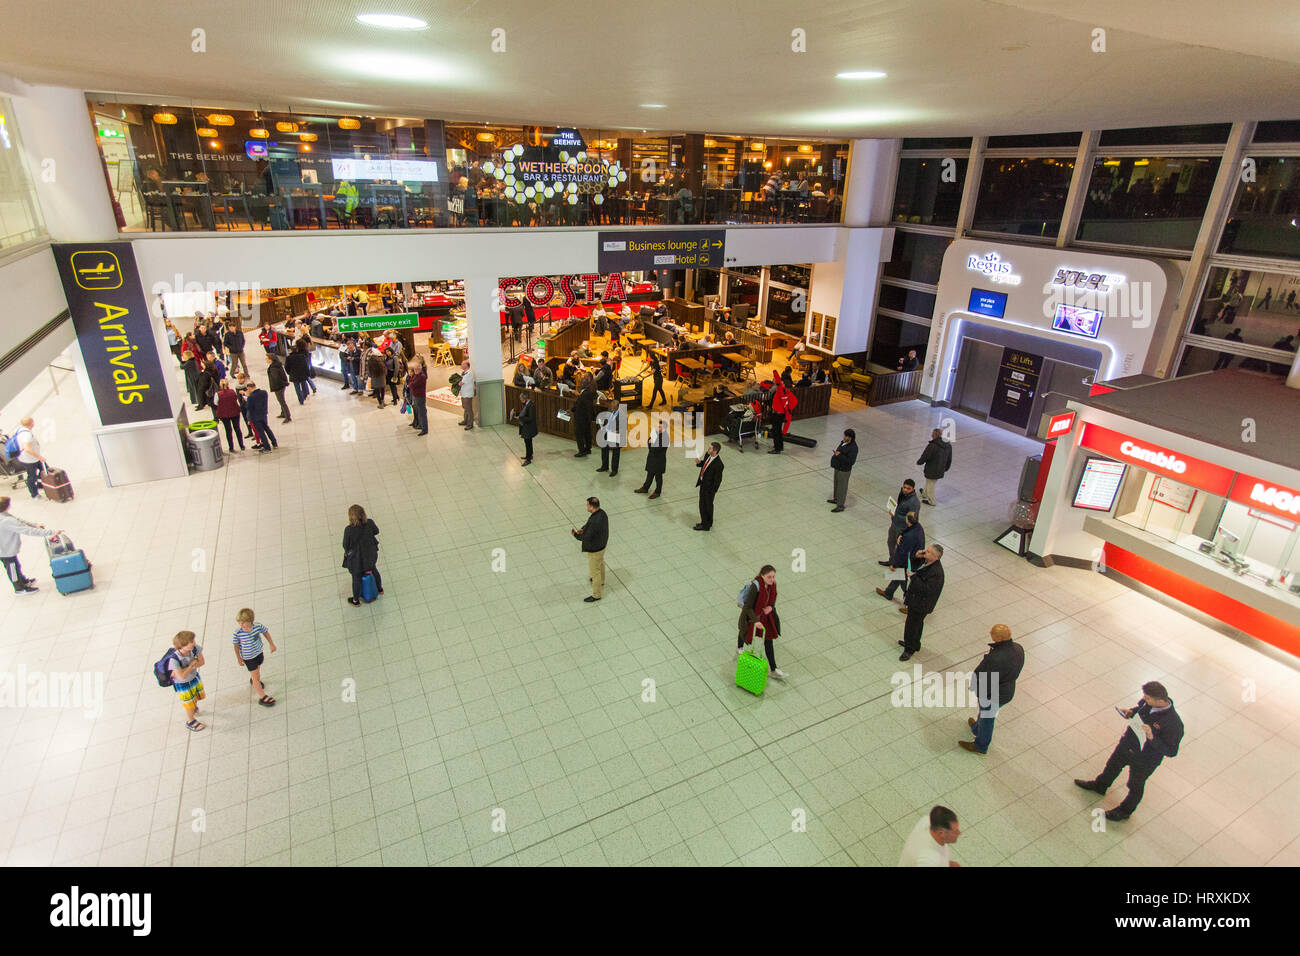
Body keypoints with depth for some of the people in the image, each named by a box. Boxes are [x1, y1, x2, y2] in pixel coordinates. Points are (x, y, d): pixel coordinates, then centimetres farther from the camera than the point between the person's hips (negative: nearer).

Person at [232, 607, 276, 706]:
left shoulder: (258, 626, -23)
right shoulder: (237, 633, -27)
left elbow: (266, 632, -3)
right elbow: (236, 645, -10)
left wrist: (272, 644, 5)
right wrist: (238, 658, -1)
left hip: (258, 652, 3)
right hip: (248, 657, -3)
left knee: (257, 669, 29)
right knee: (255, 676, -1)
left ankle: (253, 680, 61)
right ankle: (262, 697, 6)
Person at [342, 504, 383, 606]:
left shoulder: (349, 530, -33)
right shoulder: (370, 523, -23)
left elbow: (345, 545, -17)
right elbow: (376, 531, 0)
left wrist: (348, 552, 4)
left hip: (356, 558, -4)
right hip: (371, 555, 4)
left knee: (356, 578, 18)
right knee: (373, 570, 32)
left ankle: (356, 601, 39)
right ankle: (379, 588, 56)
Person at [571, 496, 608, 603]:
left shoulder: (595, 522, -39)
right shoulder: (602, 513, -10)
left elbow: (586, 538, -30)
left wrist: (576, 535, -12)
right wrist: (583, 529, -10)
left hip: (595, 550, -9)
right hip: (602, 545, 9)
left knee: (594, 572, 9)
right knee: (600, 564, 32)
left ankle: (596, 595, 27)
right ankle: (601, 583, 57)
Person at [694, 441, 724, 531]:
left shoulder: (718, 464, -31)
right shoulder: (708, 455, -8)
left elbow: (718, 480, -22)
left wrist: (713, 491, -15)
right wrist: (699, 462, -9)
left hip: (709, 487, -8)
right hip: (702, 483, 8)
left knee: (708, 505, 11)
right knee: (702, 504, 21)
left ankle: (706, 525, 30)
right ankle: (705, 522, 40)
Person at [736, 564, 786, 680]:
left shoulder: (773, 583, -17)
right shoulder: (755, 586, -36)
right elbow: (747, 606, -31)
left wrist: (770, 607, -16)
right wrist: (756, 621, -38)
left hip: (765, 614, 5)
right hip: (751, 616, -5)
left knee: (768, 640, 9)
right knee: (746, 634, 22)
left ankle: (773, 670, 23)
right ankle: (739, 649, 56)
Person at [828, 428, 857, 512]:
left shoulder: (853, 447, -26)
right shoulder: (843, 442, 1)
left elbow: (851, 461, -30)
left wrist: (839, 455, -28)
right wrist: (836, 453, 4)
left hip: (844, 470, -9)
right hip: (837, 467, 9)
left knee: (842, 487, 2)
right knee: (836, 484, 25)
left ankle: (840, 506, 13)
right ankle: (836, 499, 45)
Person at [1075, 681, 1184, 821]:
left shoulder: (1174, 724, -36)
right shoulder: (1148, 701, -20)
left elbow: (1171, 751, -28)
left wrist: (1152, 738, -41)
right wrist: (1131, 712, -14)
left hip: (1144, 760, -6)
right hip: (1127, 744, 6)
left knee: (1135, 786, 22)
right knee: (1113, 764, 31)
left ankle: (1125, 811, 50)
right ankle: (1100, 786, 60)